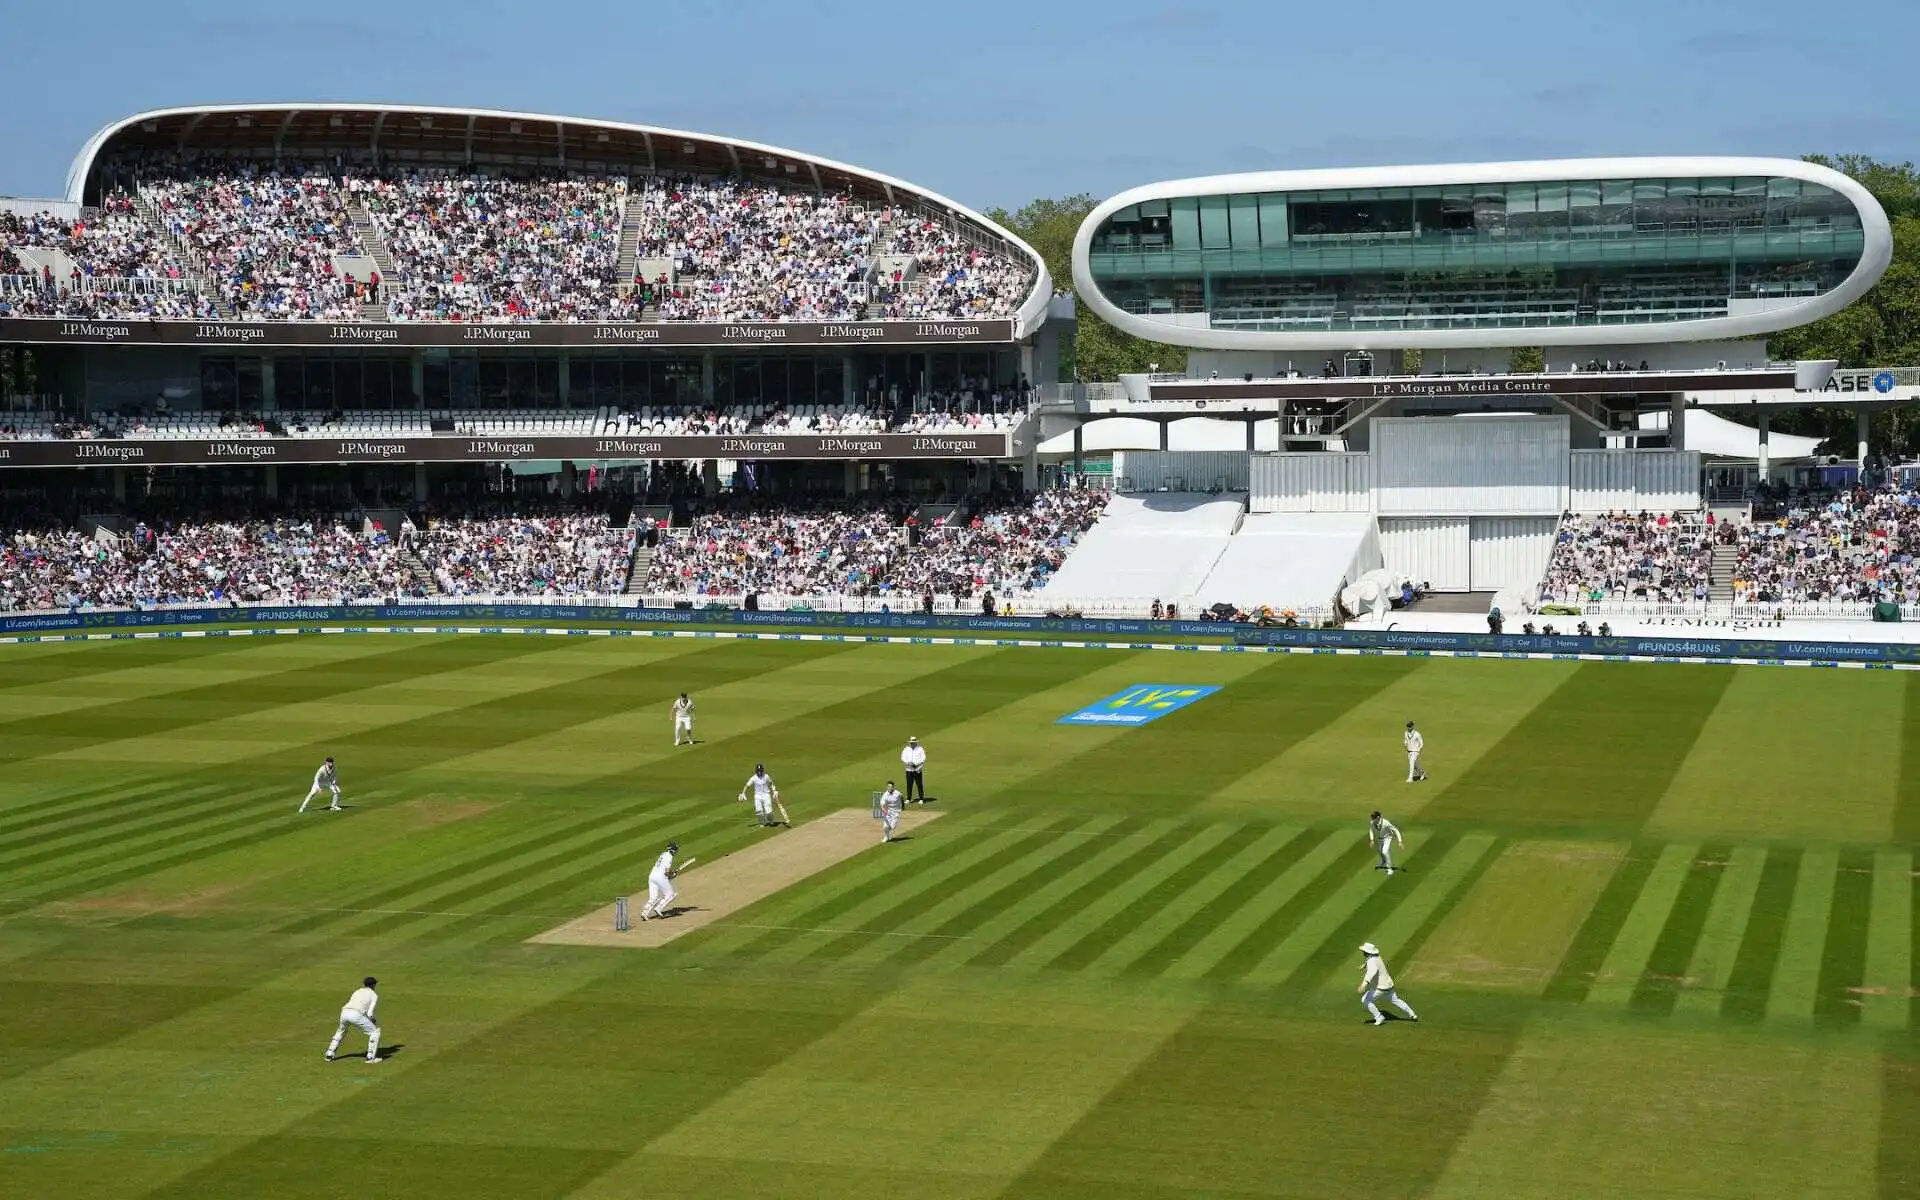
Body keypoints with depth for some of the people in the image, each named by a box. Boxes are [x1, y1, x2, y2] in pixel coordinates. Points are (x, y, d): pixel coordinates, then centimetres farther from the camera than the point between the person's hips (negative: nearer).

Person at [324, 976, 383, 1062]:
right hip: (356, 1015, -6)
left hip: (344, 1012, 6)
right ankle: (370, 1057, 5)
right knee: (375, 1031, 10)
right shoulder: (374, 995, 16)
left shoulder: (357, 991, 32)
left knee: (340, 1032, 35)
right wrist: (374, 1021, 25)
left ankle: (329, 1055, 34)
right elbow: (370, 1014, 3)